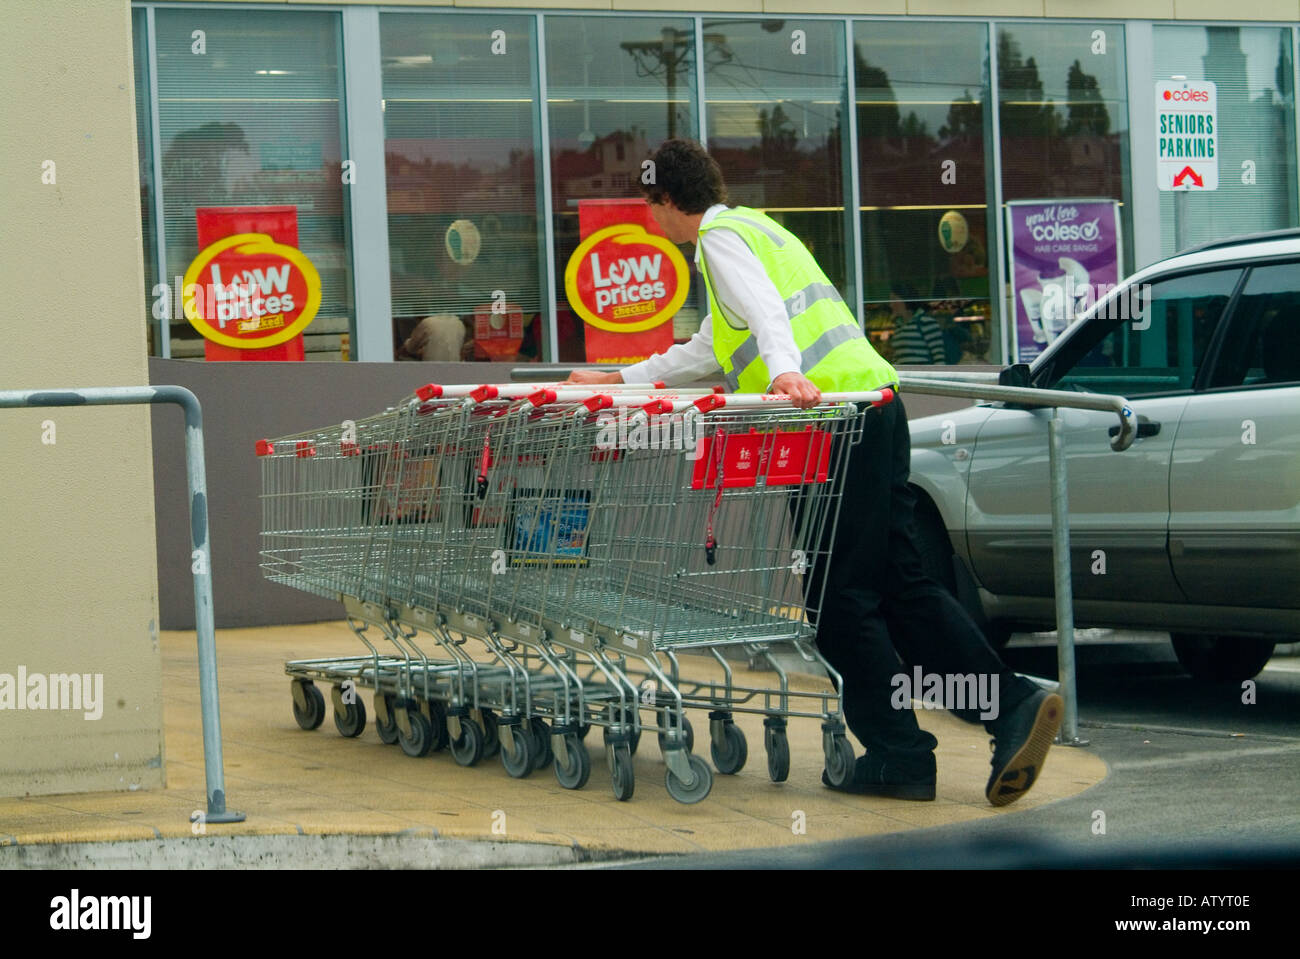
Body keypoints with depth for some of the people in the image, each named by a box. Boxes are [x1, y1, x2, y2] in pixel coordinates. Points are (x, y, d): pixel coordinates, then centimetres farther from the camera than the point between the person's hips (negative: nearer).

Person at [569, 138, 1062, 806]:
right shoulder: (755, 228, 31)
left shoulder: (721, 237, 0)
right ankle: (1014, 706, -4)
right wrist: (620, 379, 46)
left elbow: (767, 311, -21)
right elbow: (711, 349, 41)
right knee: (900, 582, 7)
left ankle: (899, 756, -4)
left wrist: (785, 372, -39)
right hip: (873, 403, 9)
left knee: (838, 596, -4)